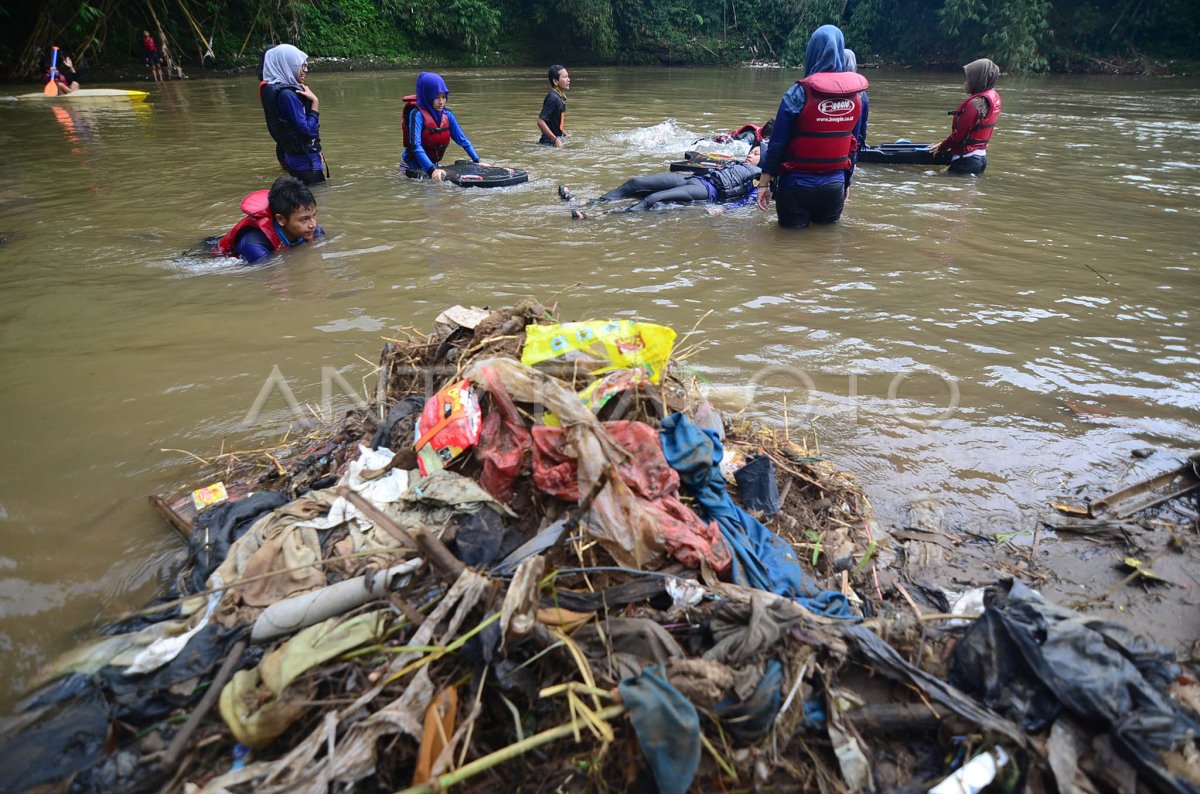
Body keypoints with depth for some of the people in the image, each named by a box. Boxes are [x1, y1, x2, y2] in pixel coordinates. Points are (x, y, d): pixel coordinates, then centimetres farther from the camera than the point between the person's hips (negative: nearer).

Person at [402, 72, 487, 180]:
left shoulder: (447, 115, 1)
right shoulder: (417, 114, -17)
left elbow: (463, 140, 6)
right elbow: (415, 146, -27)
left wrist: (477, 161, -6)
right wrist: (432, 170, -40)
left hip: (434, 166, 6)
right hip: (413, 168, -6)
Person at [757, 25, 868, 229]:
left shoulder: (800, 93, -14)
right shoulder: (857, 93, 1)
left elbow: (777, 143, -13)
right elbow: (855, 143, 8)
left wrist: (765, 183, -5)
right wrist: (846, 182, 18)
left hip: (797, 185, -4)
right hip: (835, 185, 4)